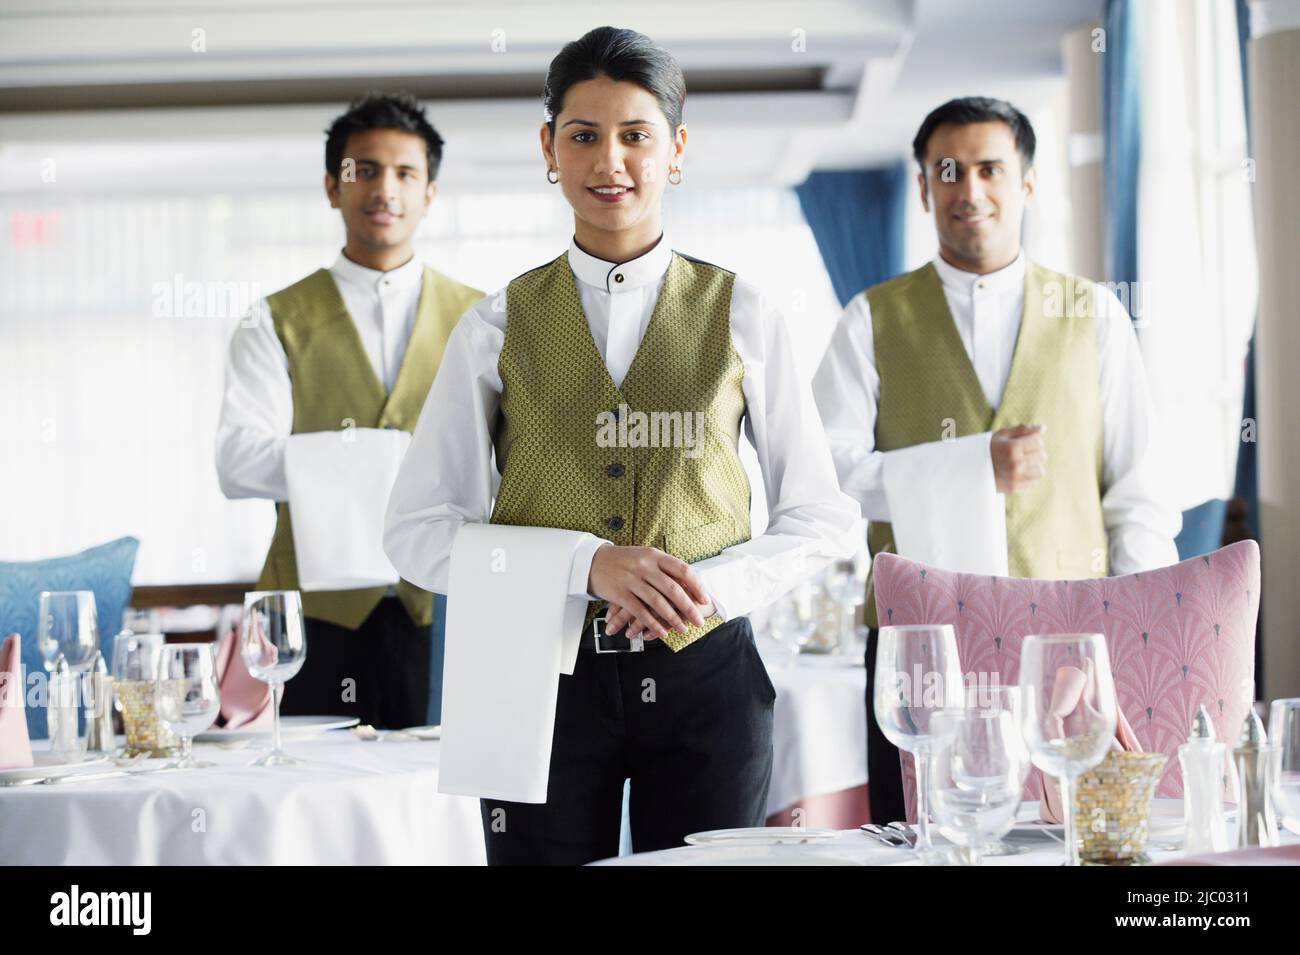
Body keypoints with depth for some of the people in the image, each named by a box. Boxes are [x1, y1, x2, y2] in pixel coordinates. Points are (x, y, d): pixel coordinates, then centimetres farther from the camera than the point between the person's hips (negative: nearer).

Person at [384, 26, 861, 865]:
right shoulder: (499, 327, 3)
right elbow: (418, 531, -2)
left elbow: (824, 519, 6)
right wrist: (590, 564, -15)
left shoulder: (742, 316, 4)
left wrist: (712, 587, -12)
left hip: (705, 675, 0)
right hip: (543, 677, 0)